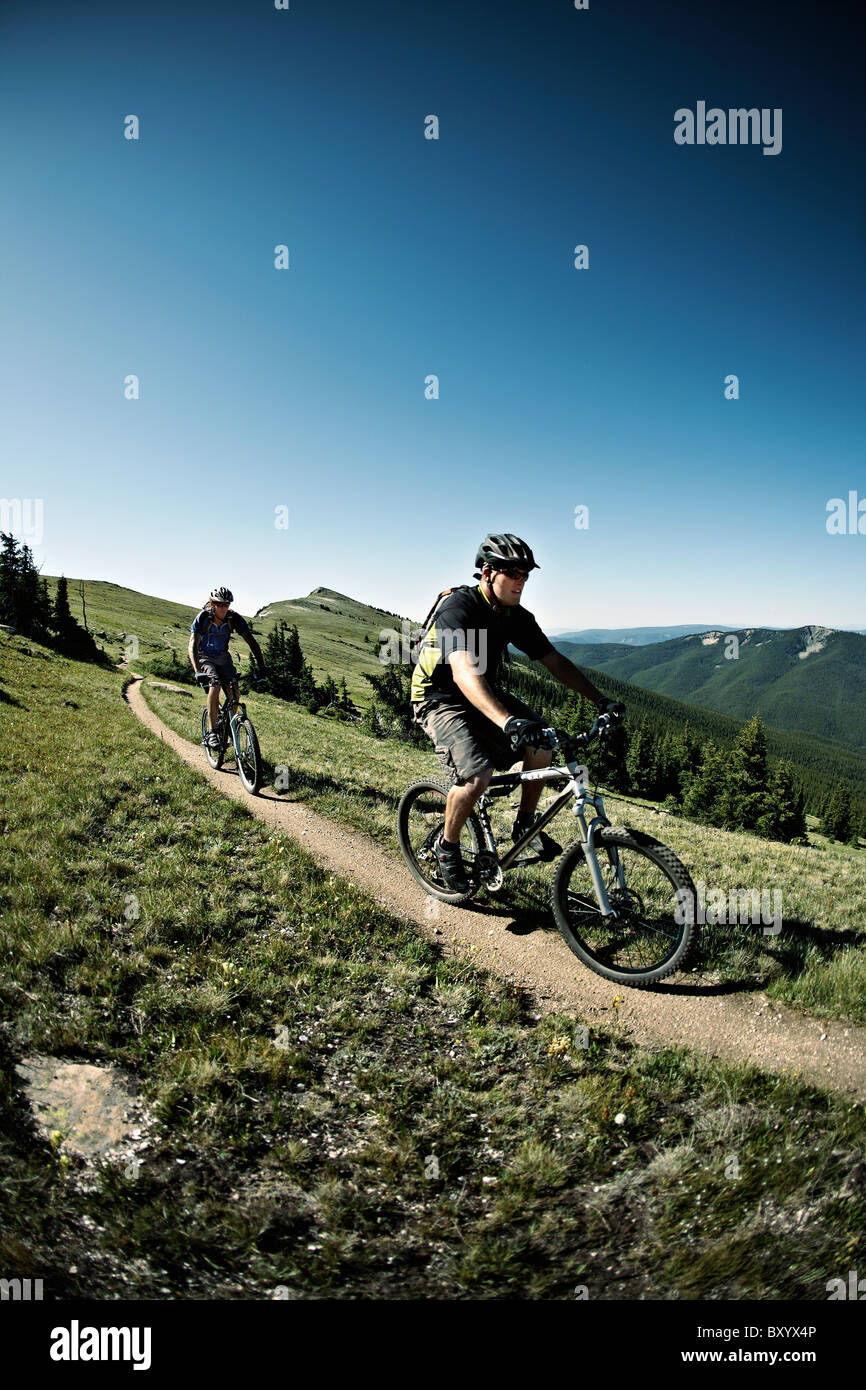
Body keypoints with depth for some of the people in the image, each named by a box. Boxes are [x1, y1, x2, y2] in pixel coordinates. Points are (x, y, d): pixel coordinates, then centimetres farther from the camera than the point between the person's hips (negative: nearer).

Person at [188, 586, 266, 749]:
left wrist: (261, 666, -27)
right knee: (214, 685, -29)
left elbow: (251, 641, -16)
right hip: (205, 657, -3)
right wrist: (197, 671, -45)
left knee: (234, 692, -14)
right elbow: (192, 646, -30)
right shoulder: (202, 618, -24)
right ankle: (211, 732, -30)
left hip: (223, 657, 3)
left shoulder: (234, 618, -17)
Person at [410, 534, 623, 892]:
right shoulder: (458, 607, -27)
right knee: (477, 775, -26)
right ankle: (447, 846, 0)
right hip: (439, 699, -7)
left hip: (481, 695, 7)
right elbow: (464, 673, -42)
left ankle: (525, 824, 9)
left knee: (542, 744, -12)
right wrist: (506, 721, -56)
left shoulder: (517, 616, -4)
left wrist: (600, 700, -9)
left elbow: (555, 661, 1)